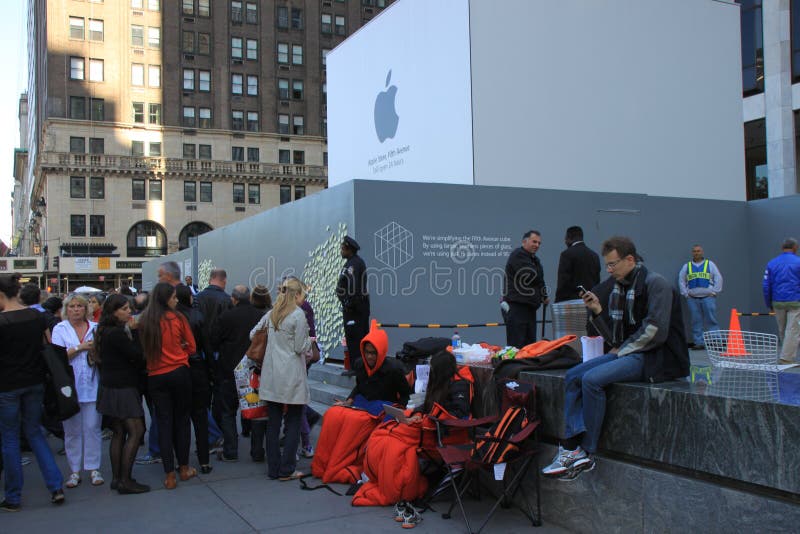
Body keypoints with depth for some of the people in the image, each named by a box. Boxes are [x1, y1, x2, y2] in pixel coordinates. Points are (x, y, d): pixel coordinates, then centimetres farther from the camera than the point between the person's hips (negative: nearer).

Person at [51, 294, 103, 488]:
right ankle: (74, 471, 14)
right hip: (69, 386, -1)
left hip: (92, 385, 1)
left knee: (92, 427, 1)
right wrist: (80, 348, -13)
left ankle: (93, 468, 10)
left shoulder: (95, 328, 8)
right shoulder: (60, 329, 4)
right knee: (72, 429, 4)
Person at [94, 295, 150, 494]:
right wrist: (134, 331, -11)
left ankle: (117, 478, 18)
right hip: (122, 389, -10)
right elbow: (137, 355, -19)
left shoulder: (106, 331, 11)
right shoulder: (117, 333, -19)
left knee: (119, 432, 13)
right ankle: (125, 480, -5)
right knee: (136, 431, -7)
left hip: (111, 387, 10)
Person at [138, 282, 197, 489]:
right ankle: (184, 468, 21)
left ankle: (170, 476, 6)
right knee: (181, 420, 11)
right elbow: (192, 348, 1)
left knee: (164, 423, 6)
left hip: (155, 377, 2)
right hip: (179, 373, -2)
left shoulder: (144, 321, 0)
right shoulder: (178, 319, -8)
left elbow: (145, 349, 14)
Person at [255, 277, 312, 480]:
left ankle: (273, 469, 14)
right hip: (291, 376, -6)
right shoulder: (298, 314, -9)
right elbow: (300, 347, -11)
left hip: (271, 376, 6)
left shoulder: (271, 313, 10)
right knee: (293, 423, 3)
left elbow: (253, 334, 15)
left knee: (273, 422, 9)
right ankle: (286, 470, 3)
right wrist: (309, 340, 9)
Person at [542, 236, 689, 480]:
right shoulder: (617, 288, 15)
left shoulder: (655, 284, -9)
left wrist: (621, 351, -10)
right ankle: (573, 446, -16)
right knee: (573, 376, -8)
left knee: (592, 379, -25)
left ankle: (587, 452, -14)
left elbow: (656, 332, -18)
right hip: (628, 353, 9)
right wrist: (598, 311, 0)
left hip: (654, 358, -8)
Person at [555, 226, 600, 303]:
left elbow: (563, 283, -11)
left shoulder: (567, 254, -7)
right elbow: (597, 281, 13)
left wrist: (558, 304, -7)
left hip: (571, 301, -6)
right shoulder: (594, 255, 12)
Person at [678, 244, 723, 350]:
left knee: (711, 320, -7)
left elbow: (718, 278, 7)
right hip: (692, 298, 2)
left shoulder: (710, 264, 9)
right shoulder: (686, 266, 14)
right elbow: (681, 280, 16)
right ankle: (699, 343, 4)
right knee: (696, 322, 1)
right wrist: (686, 294, 7)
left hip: (708, 297, -2)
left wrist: (714, 292, 0)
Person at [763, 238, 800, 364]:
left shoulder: (772, 263, 7)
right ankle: (787, 358, -6)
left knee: (782, 331, 14)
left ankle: (789, 357, 24)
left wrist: (769, 305, 13)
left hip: (778, 302, 4)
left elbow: (766, 285, 6)